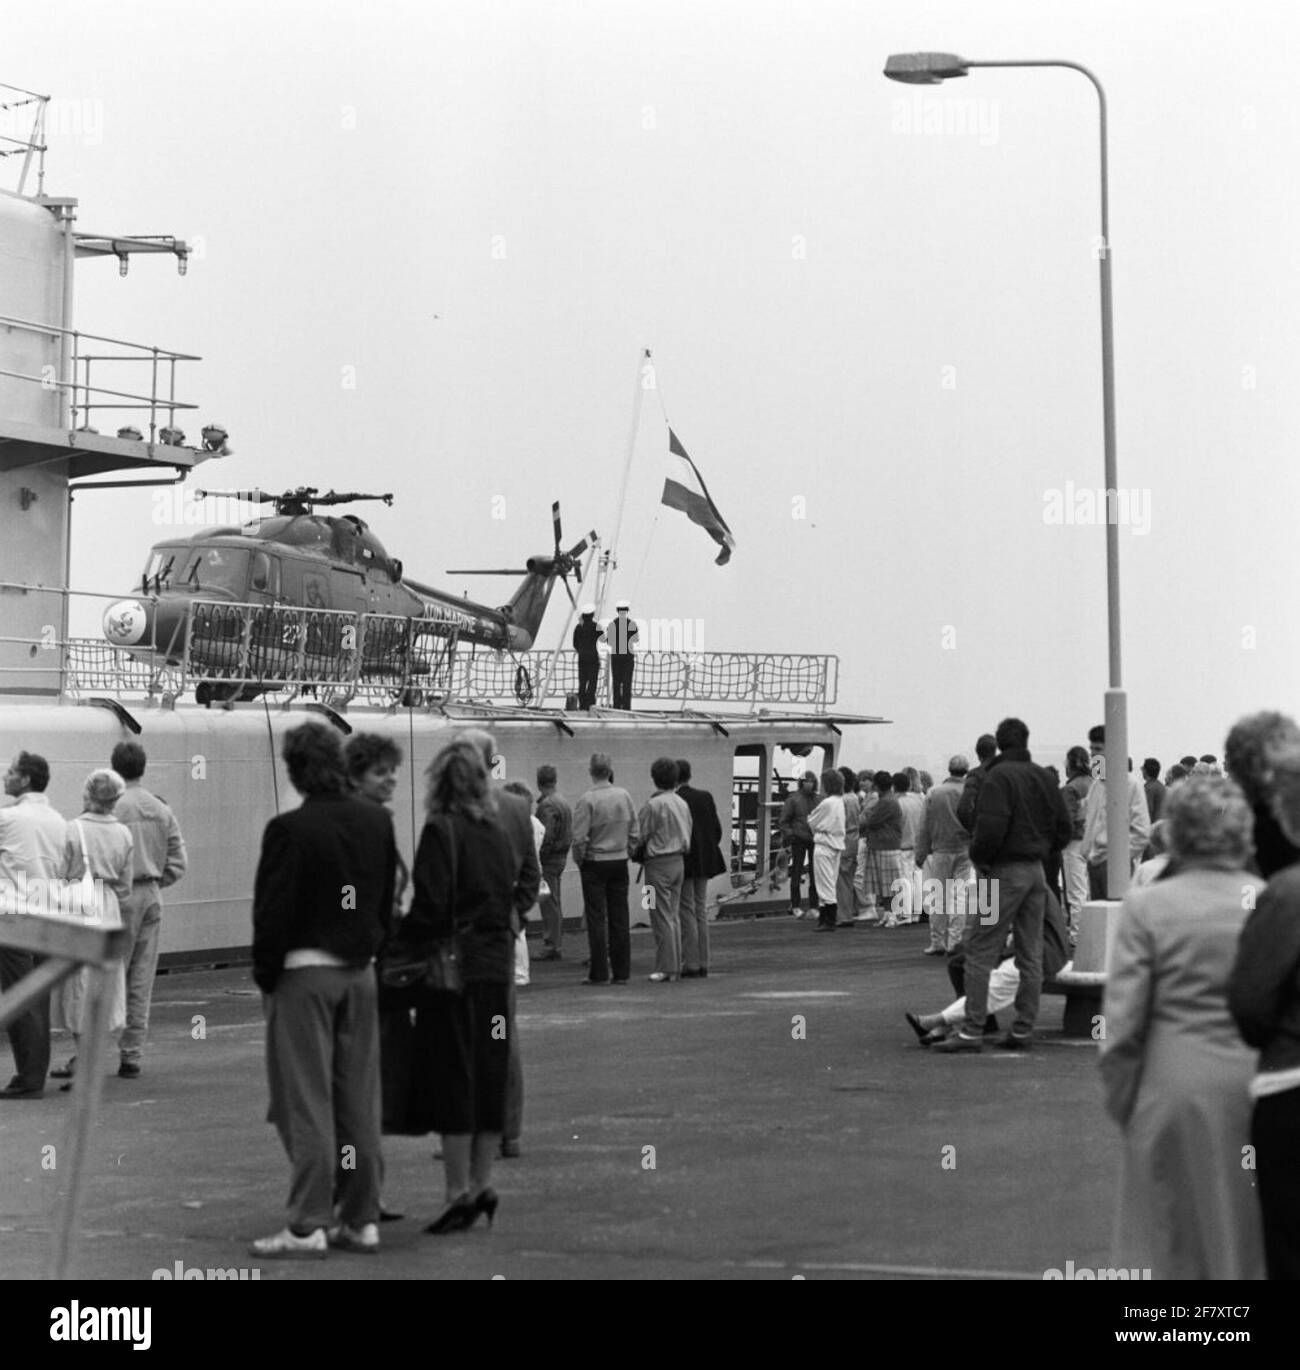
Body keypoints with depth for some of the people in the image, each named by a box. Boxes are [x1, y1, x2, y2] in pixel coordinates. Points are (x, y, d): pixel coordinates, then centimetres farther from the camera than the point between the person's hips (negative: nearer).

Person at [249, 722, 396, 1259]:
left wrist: (265, 975, 0)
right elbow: (387, 898, 10)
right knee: (358, 1101, 10)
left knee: (305, 1102, -3)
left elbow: (273, 911, -12)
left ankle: (309, 1225, -3)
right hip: (360, 970, 6)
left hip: (304, 972, -6)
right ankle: (361, 1220, 14)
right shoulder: (377, 820, 3)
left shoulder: (289, 830, -14)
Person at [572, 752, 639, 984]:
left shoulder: (587, 800, -15)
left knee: (596, 919, 0)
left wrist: (579, 860, 0)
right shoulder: (624, 795, -1)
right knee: (620, 919, 8)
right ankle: (621, 972, 10)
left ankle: (599, 974, 0)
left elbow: (579, 838, -15)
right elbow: (635, 833, 3)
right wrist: (627, 852, 14)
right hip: (620, 862, 4)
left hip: (595, 863, -4)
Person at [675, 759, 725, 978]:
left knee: (687, 913, -1)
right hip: (705, 861, 6)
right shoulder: (705, 797, 3)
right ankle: (703, 964, 15)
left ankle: (691, 965, -3)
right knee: (701, 912, 13)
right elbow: (717, 829, 6)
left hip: (683, 862, -6)